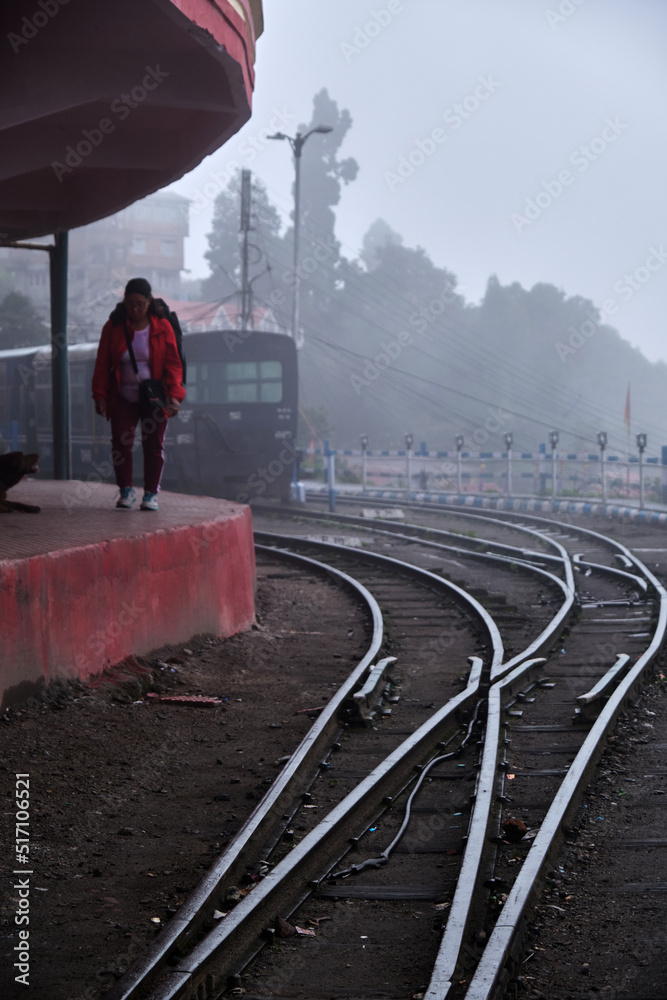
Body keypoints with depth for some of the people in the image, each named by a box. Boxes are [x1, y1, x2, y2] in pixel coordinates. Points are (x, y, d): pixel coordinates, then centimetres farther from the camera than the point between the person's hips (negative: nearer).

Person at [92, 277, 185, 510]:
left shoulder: (162, 328, -2)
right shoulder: (113, 327, 0)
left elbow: (173, 364, -5)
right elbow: (102, 364, 1)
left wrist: (174, 394, -16)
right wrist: (100, 395, -5)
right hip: (123, 399, 1)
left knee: (153, 445, 1)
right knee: (120, 441, -8)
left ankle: (151, 494, 10)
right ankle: (126, 491, 4)